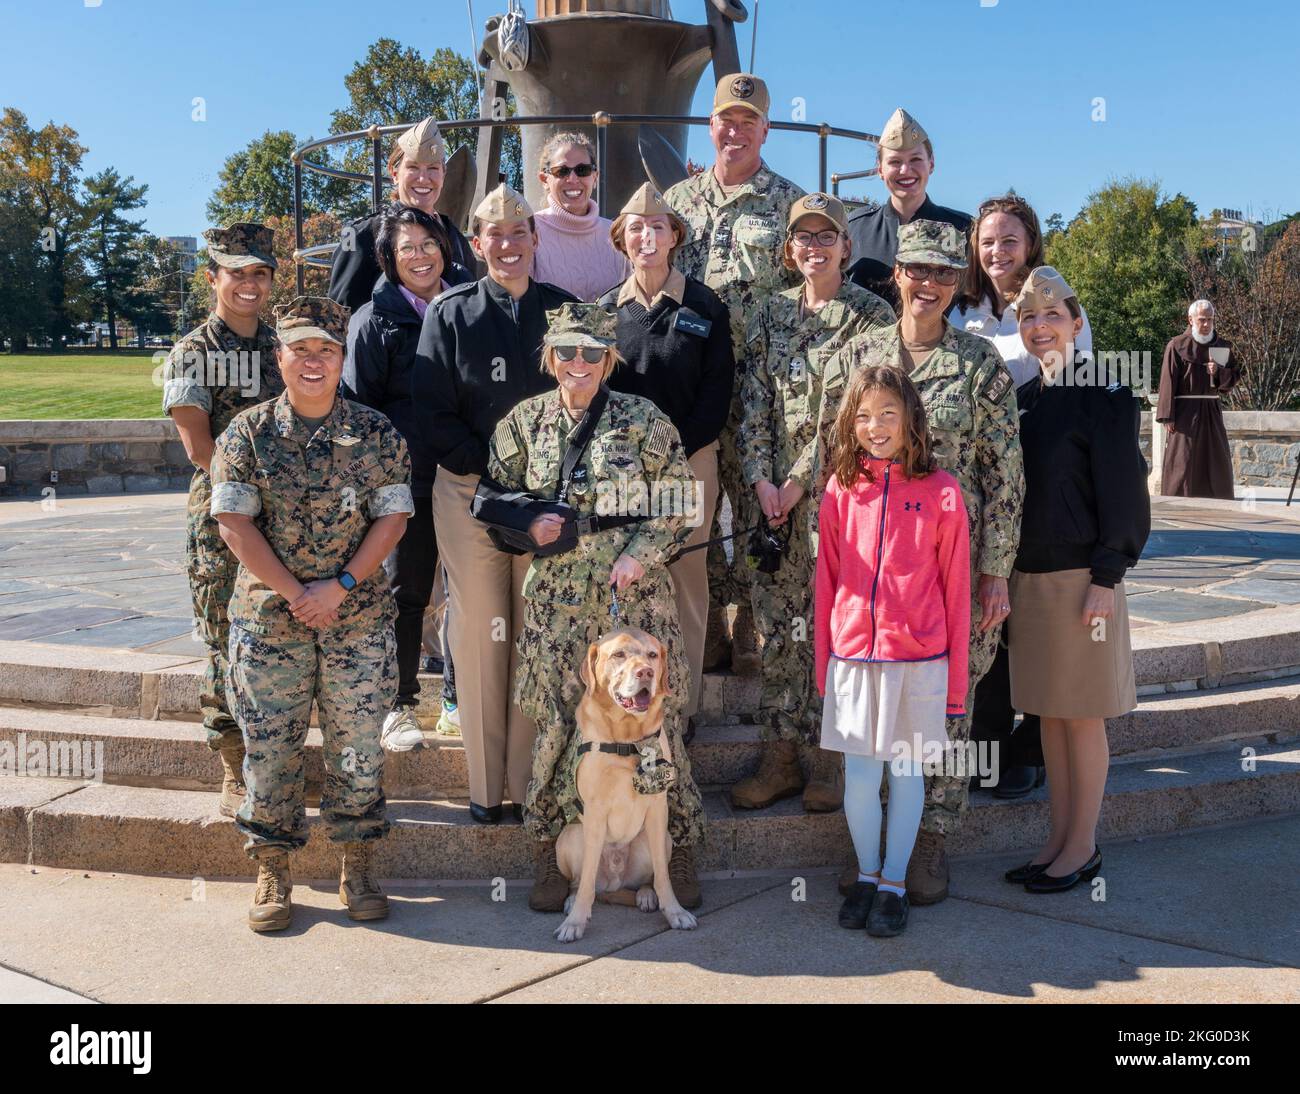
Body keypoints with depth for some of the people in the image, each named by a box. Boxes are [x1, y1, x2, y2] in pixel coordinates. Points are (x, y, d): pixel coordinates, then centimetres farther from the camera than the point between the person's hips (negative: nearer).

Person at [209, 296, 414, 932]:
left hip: (359, 617, 0)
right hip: (268, 615, 0)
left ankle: (357, 867, 20)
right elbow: (233, 521, -5)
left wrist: (340, 585, -13)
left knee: (357, 746, 6)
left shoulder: (376, 434, 2)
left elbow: (392, 517, -3)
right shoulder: (248, 434, 1)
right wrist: (293, 591, -12)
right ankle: (272, 873, 19)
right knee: (269, 747, 5)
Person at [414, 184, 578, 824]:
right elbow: (433, 410, -1)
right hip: (469, 491, -1)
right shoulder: (451, 313, 5)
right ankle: (486, 783, 11)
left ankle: (530, 780, 13)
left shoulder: (564, 310, 8)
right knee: (478, 633, 0)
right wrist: (491, 469, -10)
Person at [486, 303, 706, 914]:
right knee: (556, 723, 5)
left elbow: (679, 505, 3)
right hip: (556, 600, 2)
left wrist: (640, 554, -11)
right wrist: (529, 524, -5)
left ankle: (680, 856, 17)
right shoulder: (525, 422, 6)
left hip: (635, 594, -1)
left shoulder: (644, 420, 0)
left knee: (654, 719, 1)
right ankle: (551, 858, 22)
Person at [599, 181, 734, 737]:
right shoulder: (607, 309, 10)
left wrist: (679, 452, -10)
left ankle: (684, 706, 9)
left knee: (686, 581, 0)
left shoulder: (705, 306, 3)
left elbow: (716, 389, -1)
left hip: (690, 461, -2)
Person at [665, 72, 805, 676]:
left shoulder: (790, 202, 5)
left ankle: (751, 627, 8)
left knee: (755, 499, -2)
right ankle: (708, 625, 16)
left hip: (759, 375, -3)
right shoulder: (679, 200, 15)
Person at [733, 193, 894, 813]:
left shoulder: (871, 315, -1)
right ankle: (780, 759, 14)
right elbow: (754, 402, 7)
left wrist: (801, 480, -12)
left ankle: (830, 763, 9)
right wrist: (762, 481, -6)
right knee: (776, 623, 4)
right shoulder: (771, 314, 12)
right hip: (775, 491, 4)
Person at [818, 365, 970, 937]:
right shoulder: (841, 490, 3)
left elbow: (955, 588, 0)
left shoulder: (940, 491, -3)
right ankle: (866, 874, 27)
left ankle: (894, 884, 24)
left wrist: (955, 676, 0)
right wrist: (824, 662, 8)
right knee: (858, 778, 6)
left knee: (908, 773, 9)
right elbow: (827, 580, 8)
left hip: (919, 658, -1)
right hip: (853, 654, 2)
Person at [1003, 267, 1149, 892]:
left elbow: (1121, 487, -11)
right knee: (1048, 714, 12)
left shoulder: (1100, 394, -8)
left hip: (1080, 577, -6)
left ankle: (1083, 847, 14)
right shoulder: (1024, 399, 11)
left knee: (1081, 716, 2)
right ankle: (1059, 839, 22)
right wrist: (1004, 574, 12)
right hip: (1028, 577, 6)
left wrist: (1107, 577, -15)